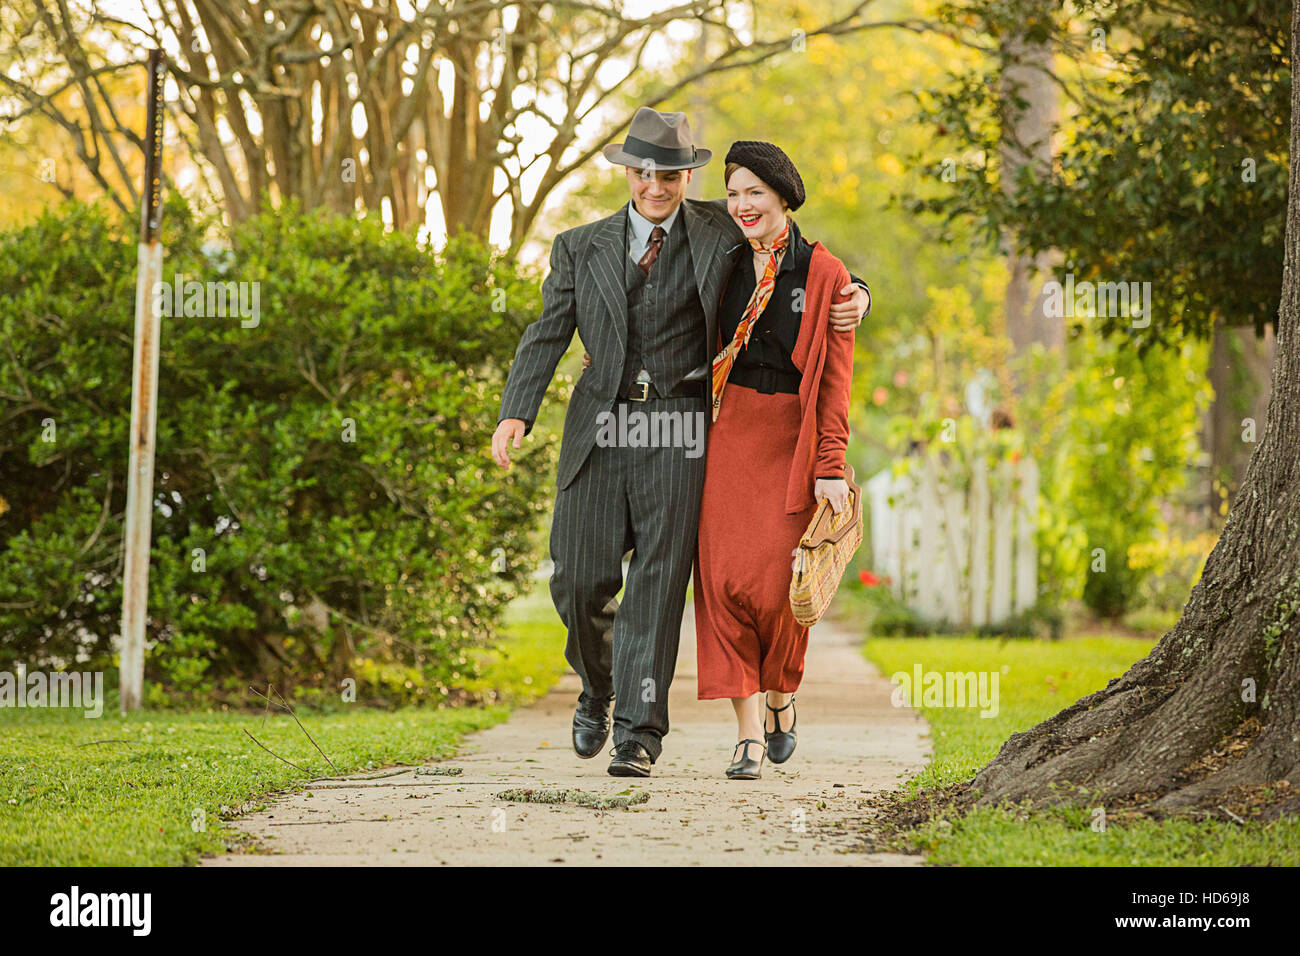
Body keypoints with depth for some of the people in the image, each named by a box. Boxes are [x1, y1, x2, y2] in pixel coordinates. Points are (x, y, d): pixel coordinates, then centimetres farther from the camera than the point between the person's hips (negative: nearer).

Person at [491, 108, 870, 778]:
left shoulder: (719, 232, 7)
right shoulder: (582, 248, 10)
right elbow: (547, 336, 6)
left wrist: (851, 297, -7)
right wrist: (516, 414, -8)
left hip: (678, 427, -2)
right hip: (600, 423, 2)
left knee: (658, 579, -7)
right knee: (580, 579, -1)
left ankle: (639, 731, -4)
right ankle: (598, 687, 29)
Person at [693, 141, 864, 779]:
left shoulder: (824, 275, -1)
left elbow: (835, 380, -2)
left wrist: (830, 467, -8)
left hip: (792, 439, -3)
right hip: (729, 432, 3)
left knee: (776, 580, -8)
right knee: (725, 576, -8)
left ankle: (782, 694, 23)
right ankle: (750, 732, -4)